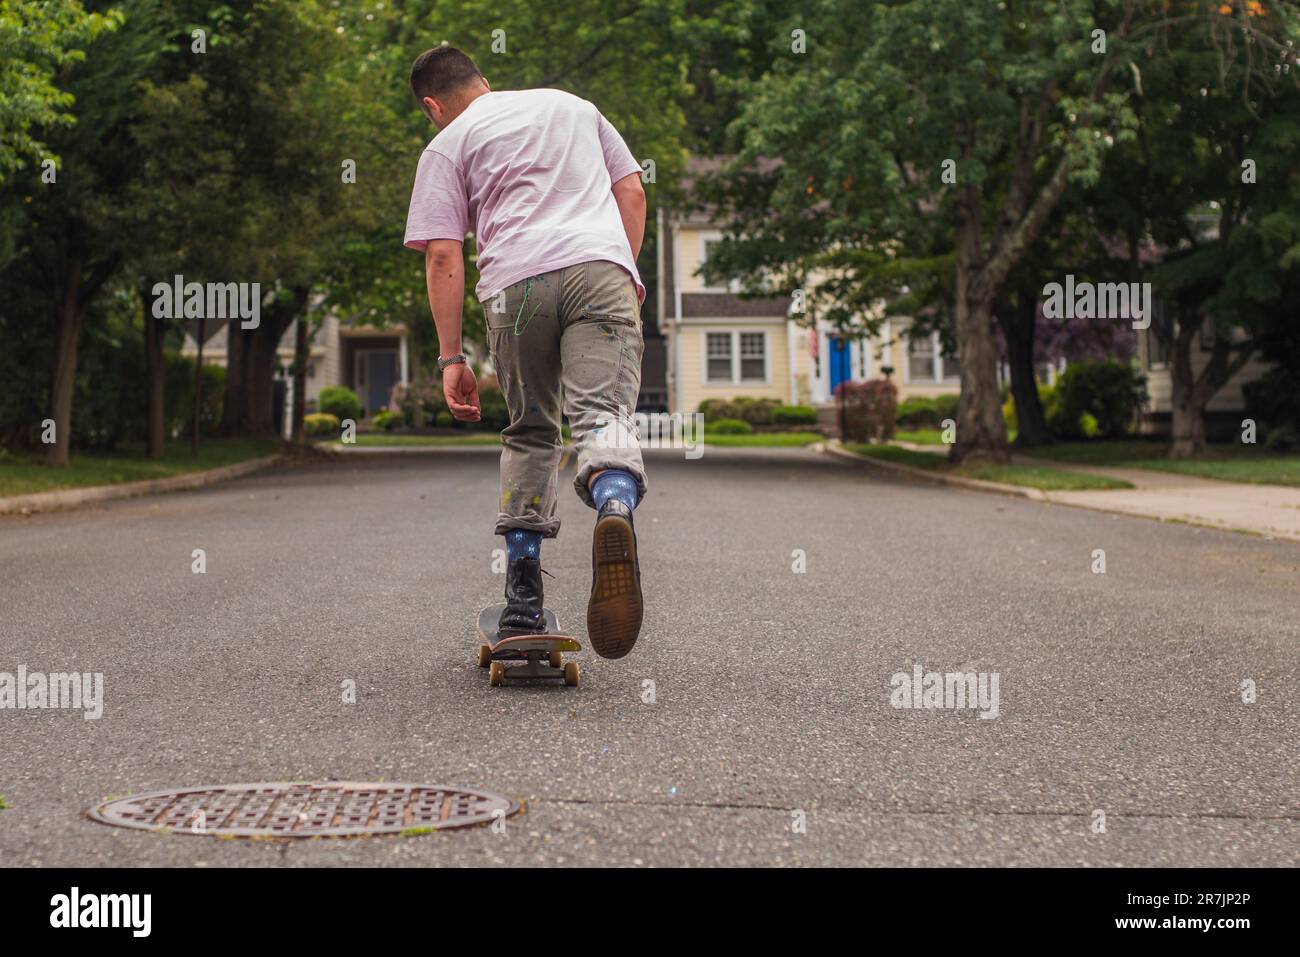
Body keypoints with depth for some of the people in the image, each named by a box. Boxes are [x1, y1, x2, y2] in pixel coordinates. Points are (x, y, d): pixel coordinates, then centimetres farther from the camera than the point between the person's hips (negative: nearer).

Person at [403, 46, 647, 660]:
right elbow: (631, 189, 23)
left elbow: (443, 256, 7)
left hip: (515, 284, -1)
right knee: (602, 417, -13)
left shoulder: (446, 146, 18)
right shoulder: (571, 106, 30)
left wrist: (450, 358, 6)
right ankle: (615, 511, -47)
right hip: (601, 265, 1)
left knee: (529, 434, 15)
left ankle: (522, 600, 11)